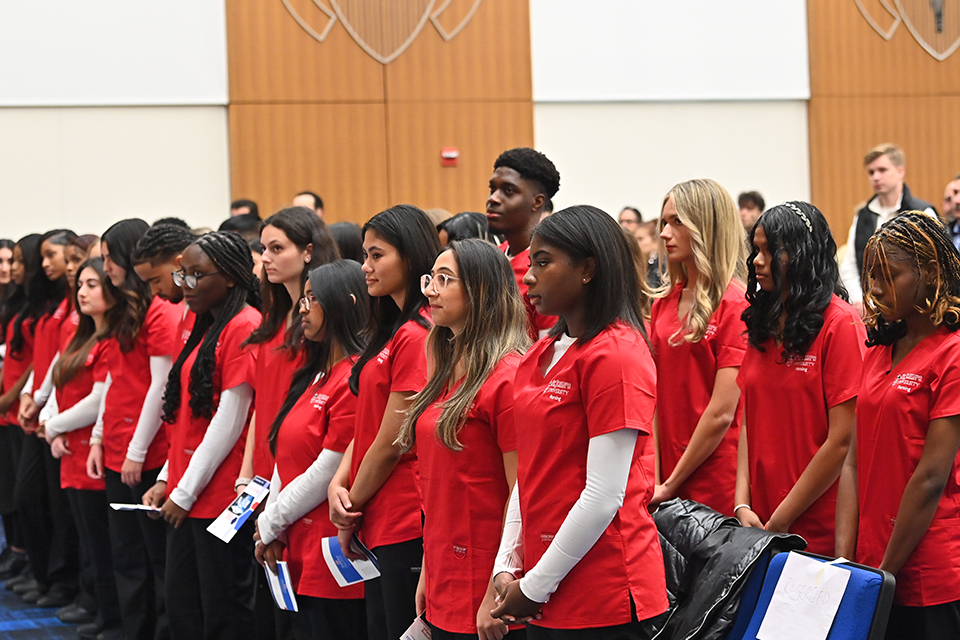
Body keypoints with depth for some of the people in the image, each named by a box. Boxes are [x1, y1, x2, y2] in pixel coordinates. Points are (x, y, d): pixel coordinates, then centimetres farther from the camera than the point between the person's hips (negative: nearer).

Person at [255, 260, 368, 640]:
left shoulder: (354, 380, -15)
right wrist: (272, 527, 6)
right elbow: (286, 457, 15)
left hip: (332, 559, -9)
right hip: (299, 553, 9)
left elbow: (326, 474, -16)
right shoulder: (315, 376, 14)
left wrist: (270, 524, -5)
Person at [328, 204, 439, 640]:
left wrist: (350, 513, -4)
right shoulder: (391, 330, 14)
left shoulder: (416, 336, -17)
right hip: (381, 528, 10)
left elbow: (391, 443, -15)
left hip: (406, 527, -10)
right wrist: (339, 483, -1)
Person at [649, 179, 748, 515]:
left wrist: (672, 484, -10)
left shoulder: (734, 305, -10)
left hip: (717, 485, -6)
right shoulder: (663, 303, 11)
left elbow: (722, 413, -13)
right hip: (667, 478, 6)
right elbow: (654, 398, 10)